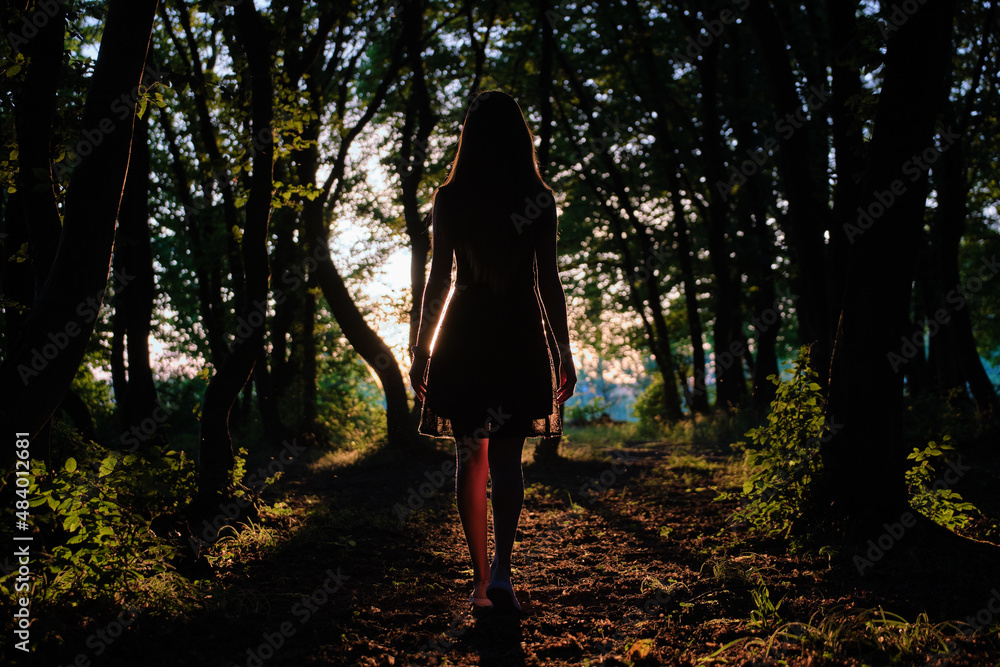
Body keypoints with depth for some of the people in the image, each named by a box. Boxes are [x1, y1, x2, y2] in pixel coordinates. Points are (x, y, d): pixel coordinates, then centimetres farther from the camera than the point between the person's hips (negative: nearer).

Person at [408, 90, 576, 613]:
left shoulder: (449, 199, -1)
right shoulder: (540, 201, -2)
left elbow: (437, 280, -2)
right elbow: (549, 283, -2)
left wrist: (420, 350, 6)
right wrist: (564, 351, 5)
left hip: (462, 335, 0)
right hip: (520, 336, 0)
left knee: (469, 459, 9)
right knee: (506, 460, 4)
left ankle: (480, 578, 13)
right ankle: (500, 572, -10)